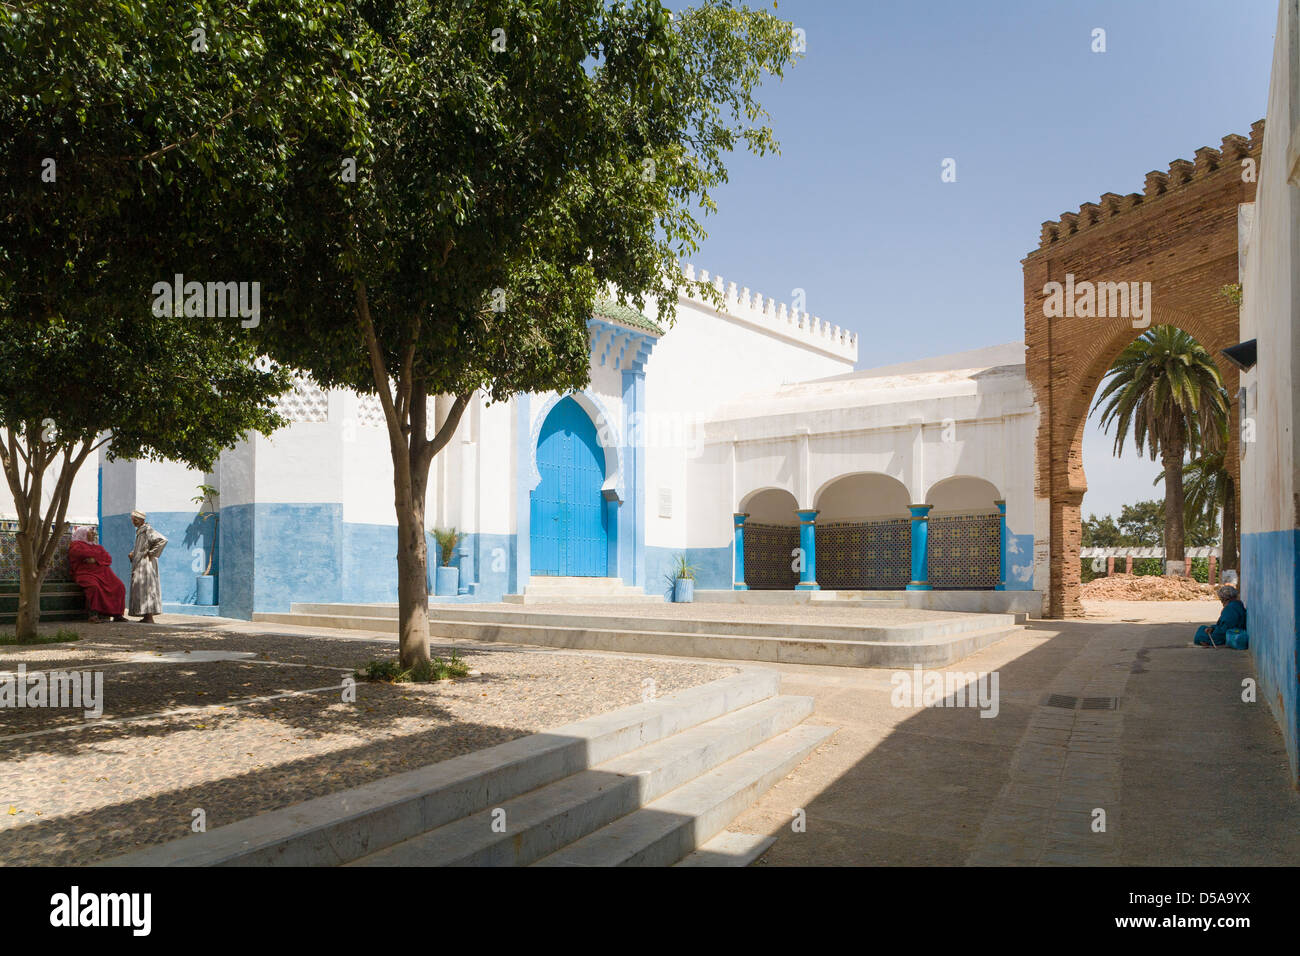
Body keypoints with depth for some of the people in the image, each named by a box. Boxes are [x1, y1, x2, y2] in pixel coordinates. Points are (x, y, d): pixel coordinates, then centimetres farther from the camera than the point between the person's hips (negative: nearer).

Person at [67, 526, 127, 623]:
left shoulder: (96, 545, 27)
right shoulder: (76, 545, 11)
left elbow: (108, 559, 12)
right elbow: (85, 554, -13)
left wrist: (95, 559, -8)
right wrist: (101, 556, 1)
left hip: (103, 573, 6)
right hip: (86, 573, -5)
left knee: (119, 587, -17)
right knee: (94, 587, -37)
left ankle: (117, 614, -16)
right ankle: (94, 614, -36)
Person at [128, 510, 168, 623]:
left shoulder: (148, 530, -13)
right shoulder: (139, 531, 16)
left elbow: (163, 540, -26)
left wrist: (151, 553, -19)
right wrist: (132, 553, 12)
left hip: (146, 564, -10)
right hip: (139, 564, 10)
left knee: (146, 588, -11)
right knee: (139, 589, 10)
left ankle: (149, 617, -11)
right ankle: (146, 617, 12)